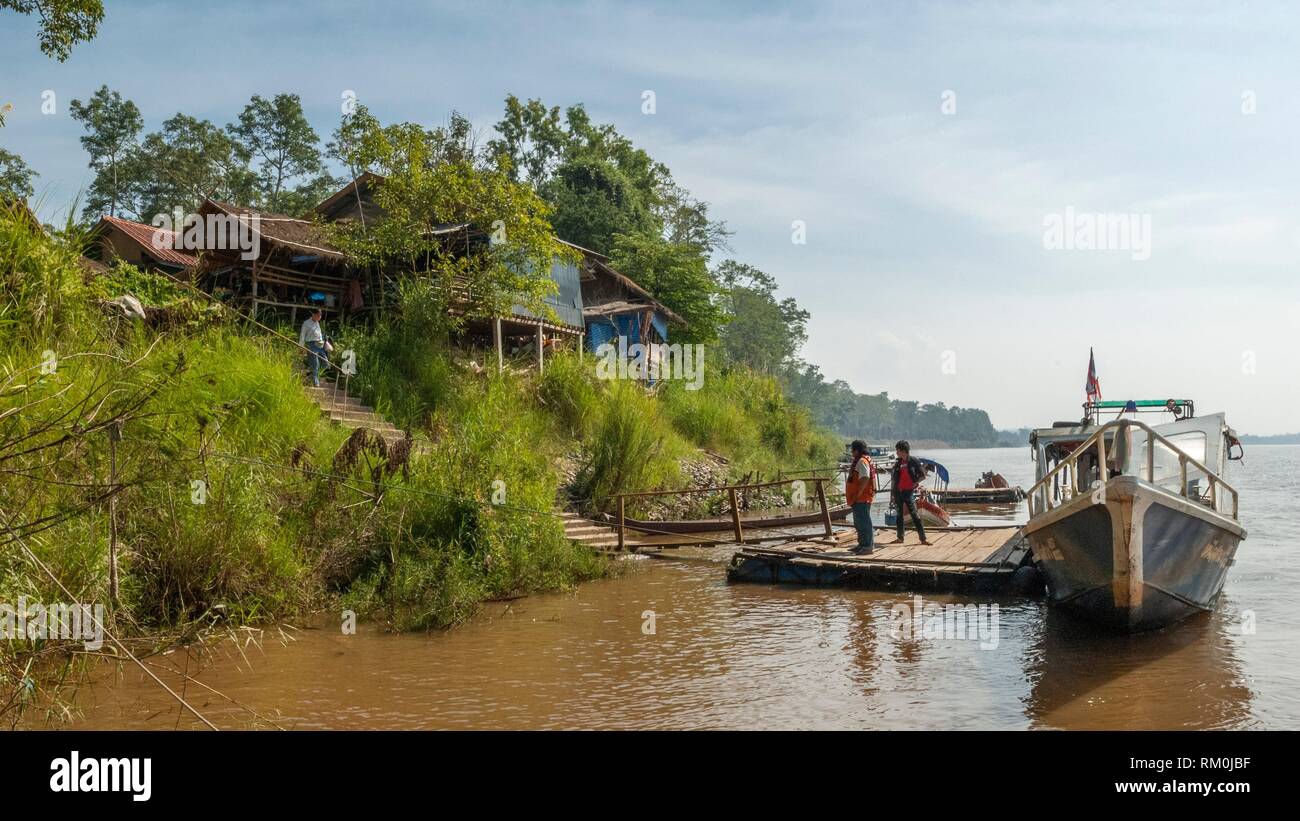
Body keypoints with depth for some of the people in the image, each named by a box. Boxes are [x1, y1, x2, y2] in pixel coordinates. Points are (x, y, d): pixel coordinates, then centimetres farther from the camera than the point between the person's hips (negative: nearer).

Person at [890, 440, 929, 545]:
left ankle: (923, 539, -8)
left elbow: (923, 476, -1)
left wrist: (916, 482, -15)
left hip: (909, 492, -5)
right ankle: (900, 537, 17)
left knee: (915, 515, -8)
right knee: (899, 515, 9)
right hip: (898, 492, 5)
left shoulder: (913, 461, -5)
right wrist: (891, 494, 10)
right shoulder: (897, 463, 9)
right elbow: (894, 480, 12)